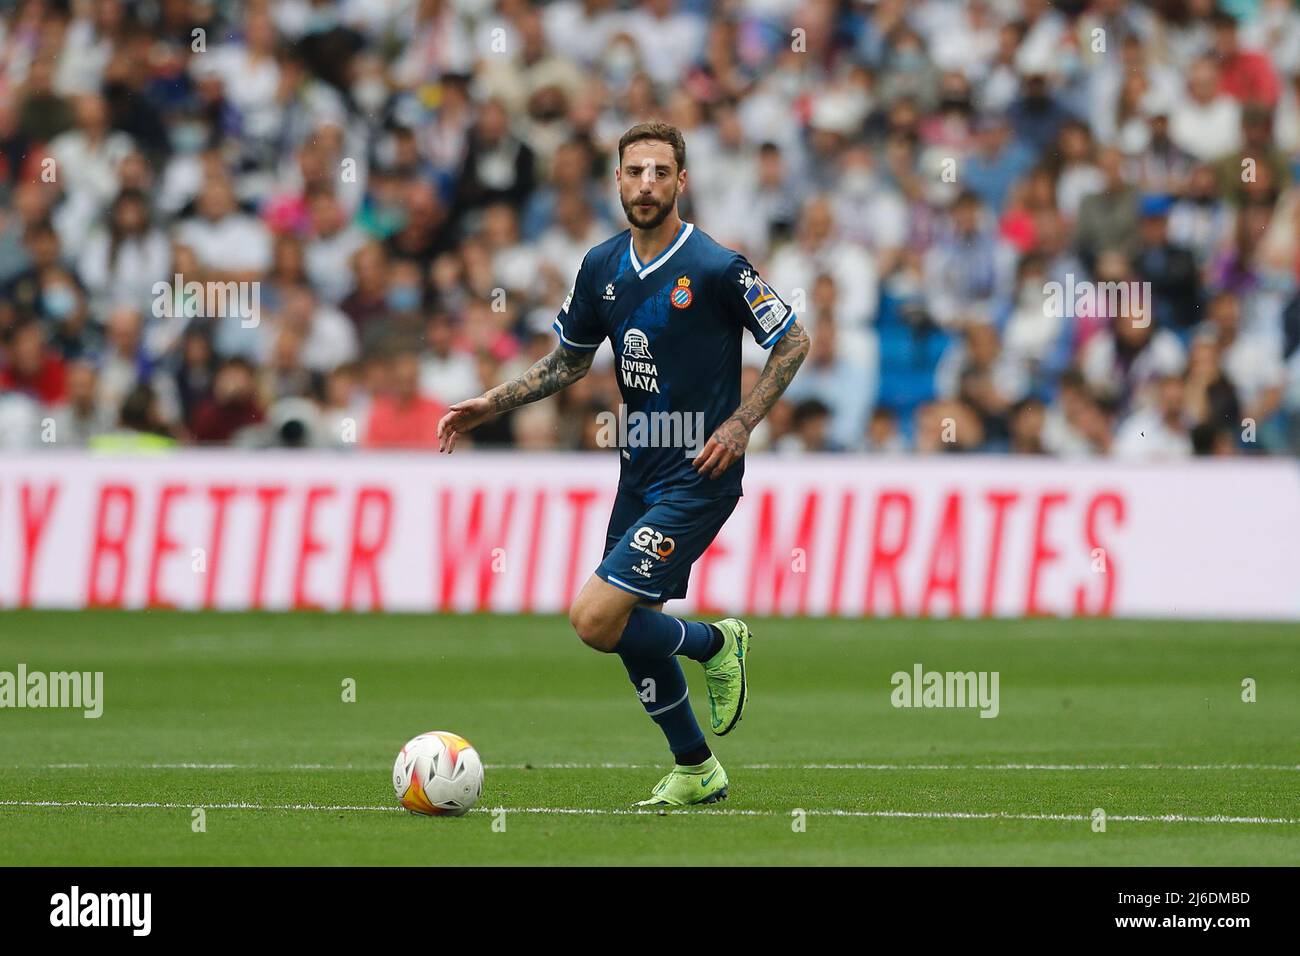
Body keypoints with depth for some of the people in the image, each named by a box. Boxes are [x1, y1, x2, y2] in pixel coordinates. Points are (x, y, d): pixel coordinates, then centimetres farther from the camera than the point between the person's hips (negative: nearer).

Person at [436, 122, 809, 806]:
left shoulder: (716, 267, -14)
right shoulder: (602, 267, 4)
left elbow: (793, 342, -5)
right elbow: (569, 360, 18)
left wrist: (739, 426, -13)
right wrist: (491, 404, 7)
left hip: (699, 476, -7)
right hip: (639, 471, 7)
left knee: (596, 618, -17)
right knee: (632, 633, 11)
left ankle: (713, 643, 10)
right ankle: (695, 773, 29)